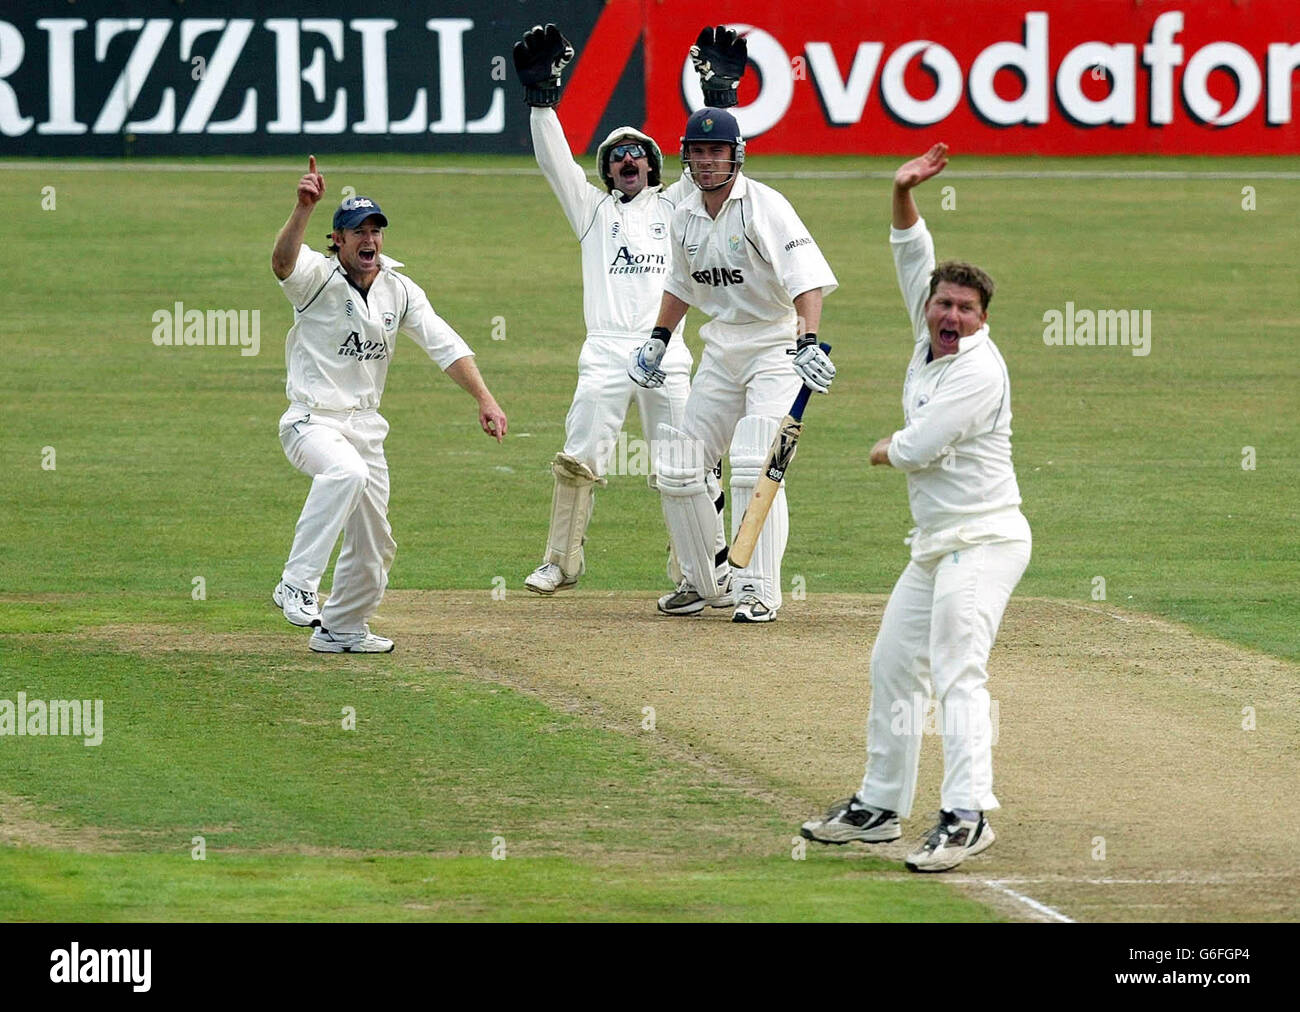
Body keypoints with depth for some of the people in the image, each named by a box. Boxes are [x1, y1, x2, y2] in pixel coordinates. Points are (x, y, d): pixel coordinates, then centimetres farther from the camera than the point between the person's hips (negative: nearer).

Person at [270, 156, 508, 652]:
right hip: (312, 421, -7)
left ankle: (341, 630, 31)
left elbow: (446, 345, 0)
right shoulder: (318, 278, -12)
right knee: (348, 472, -38)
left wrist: (485, 399, -13)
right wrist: (303, 209, -52)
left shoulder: (400, 291, 4)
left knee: (373, 545, 11)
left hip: (366, 425, 7)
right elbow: (283, 260, -35)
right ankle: (297, 584, -34)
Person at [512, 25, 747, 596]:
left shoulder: (673, 206, 17)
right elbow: (553, 159, 6)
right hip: (605, 351, 0)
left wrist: (719, 92, -2)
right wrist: (540, 95, -5)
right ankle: (561, 563, 1)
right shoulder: (593, 209, 16)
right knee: (579, 458, -5)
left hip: (665, 351, 0)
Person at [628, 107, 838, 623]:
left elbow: (807, 276, -26)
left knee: (755, 465, -20)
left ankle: (757, 589, -15)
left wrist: (809, 343, -38)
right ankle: (707, 581, 19)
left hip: (775, 346, -7)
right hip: (720, 351, 7)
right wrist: (658, 340, 22)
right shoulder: (685, 217, 7)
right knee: (677, 470, 5)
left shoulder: (764, 206, -15)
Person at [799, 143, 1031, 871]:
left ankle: (967, 815, -28)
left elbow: (918, 449, -19)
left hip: (983, 541, -10)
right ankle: (880, 807, 26)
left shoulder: (979, 370, -18)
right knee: (894, 668, 16)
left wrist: (885, 451, 3)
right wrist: (904, 195, -2)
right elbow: (915, 259, 14)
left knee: (958, 674, -20)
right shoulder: (931, 344, 7)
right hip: (937, 544, 10)